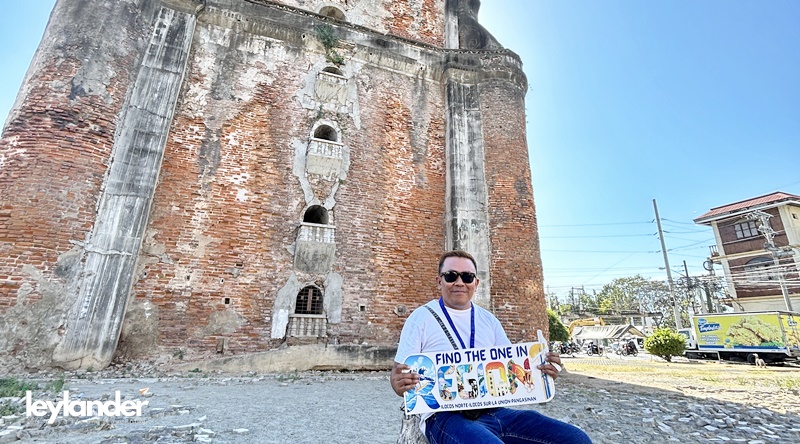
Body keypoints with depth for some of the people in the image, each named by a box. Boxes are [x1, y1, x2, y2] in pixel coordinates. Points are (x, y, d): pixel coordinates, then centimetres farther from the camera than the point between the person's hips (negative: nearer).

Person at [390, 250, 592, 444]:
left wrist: (543, 370, -5)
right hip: (446, 415, -5)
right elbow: (399, 373, -2)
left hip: (496, 410, 6)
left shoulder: (488, 320, 14)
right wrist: (399, 383, -26)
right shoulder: (421, 318, -1)